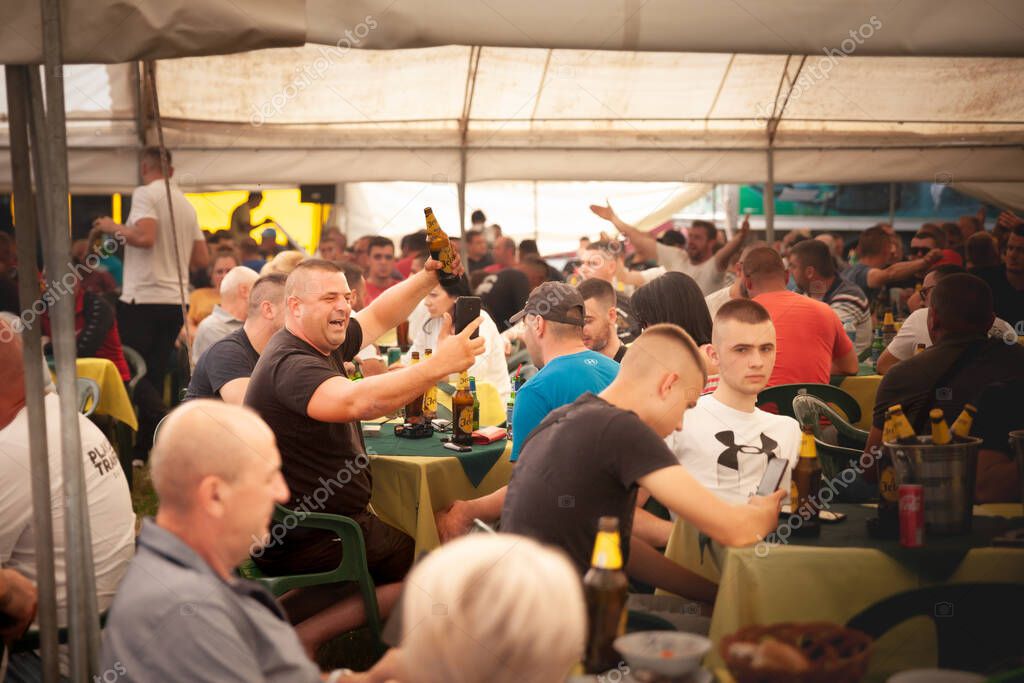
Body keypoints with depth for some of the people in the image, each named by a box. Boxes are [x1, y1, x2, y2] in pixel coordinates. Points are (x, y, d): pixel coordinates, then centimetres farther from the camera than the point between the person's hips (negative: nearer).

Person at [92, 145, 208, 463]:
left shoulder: (145, 194, -6)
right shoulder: (186, 204, 14)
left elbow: (145, 236, -23)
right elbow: (202, 259, 15)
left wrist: (113, 227, -6)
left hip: (143, 298, -7)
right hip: (175, 300, 7)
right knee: (154, 375, 12)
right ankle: (143, 450, 17)